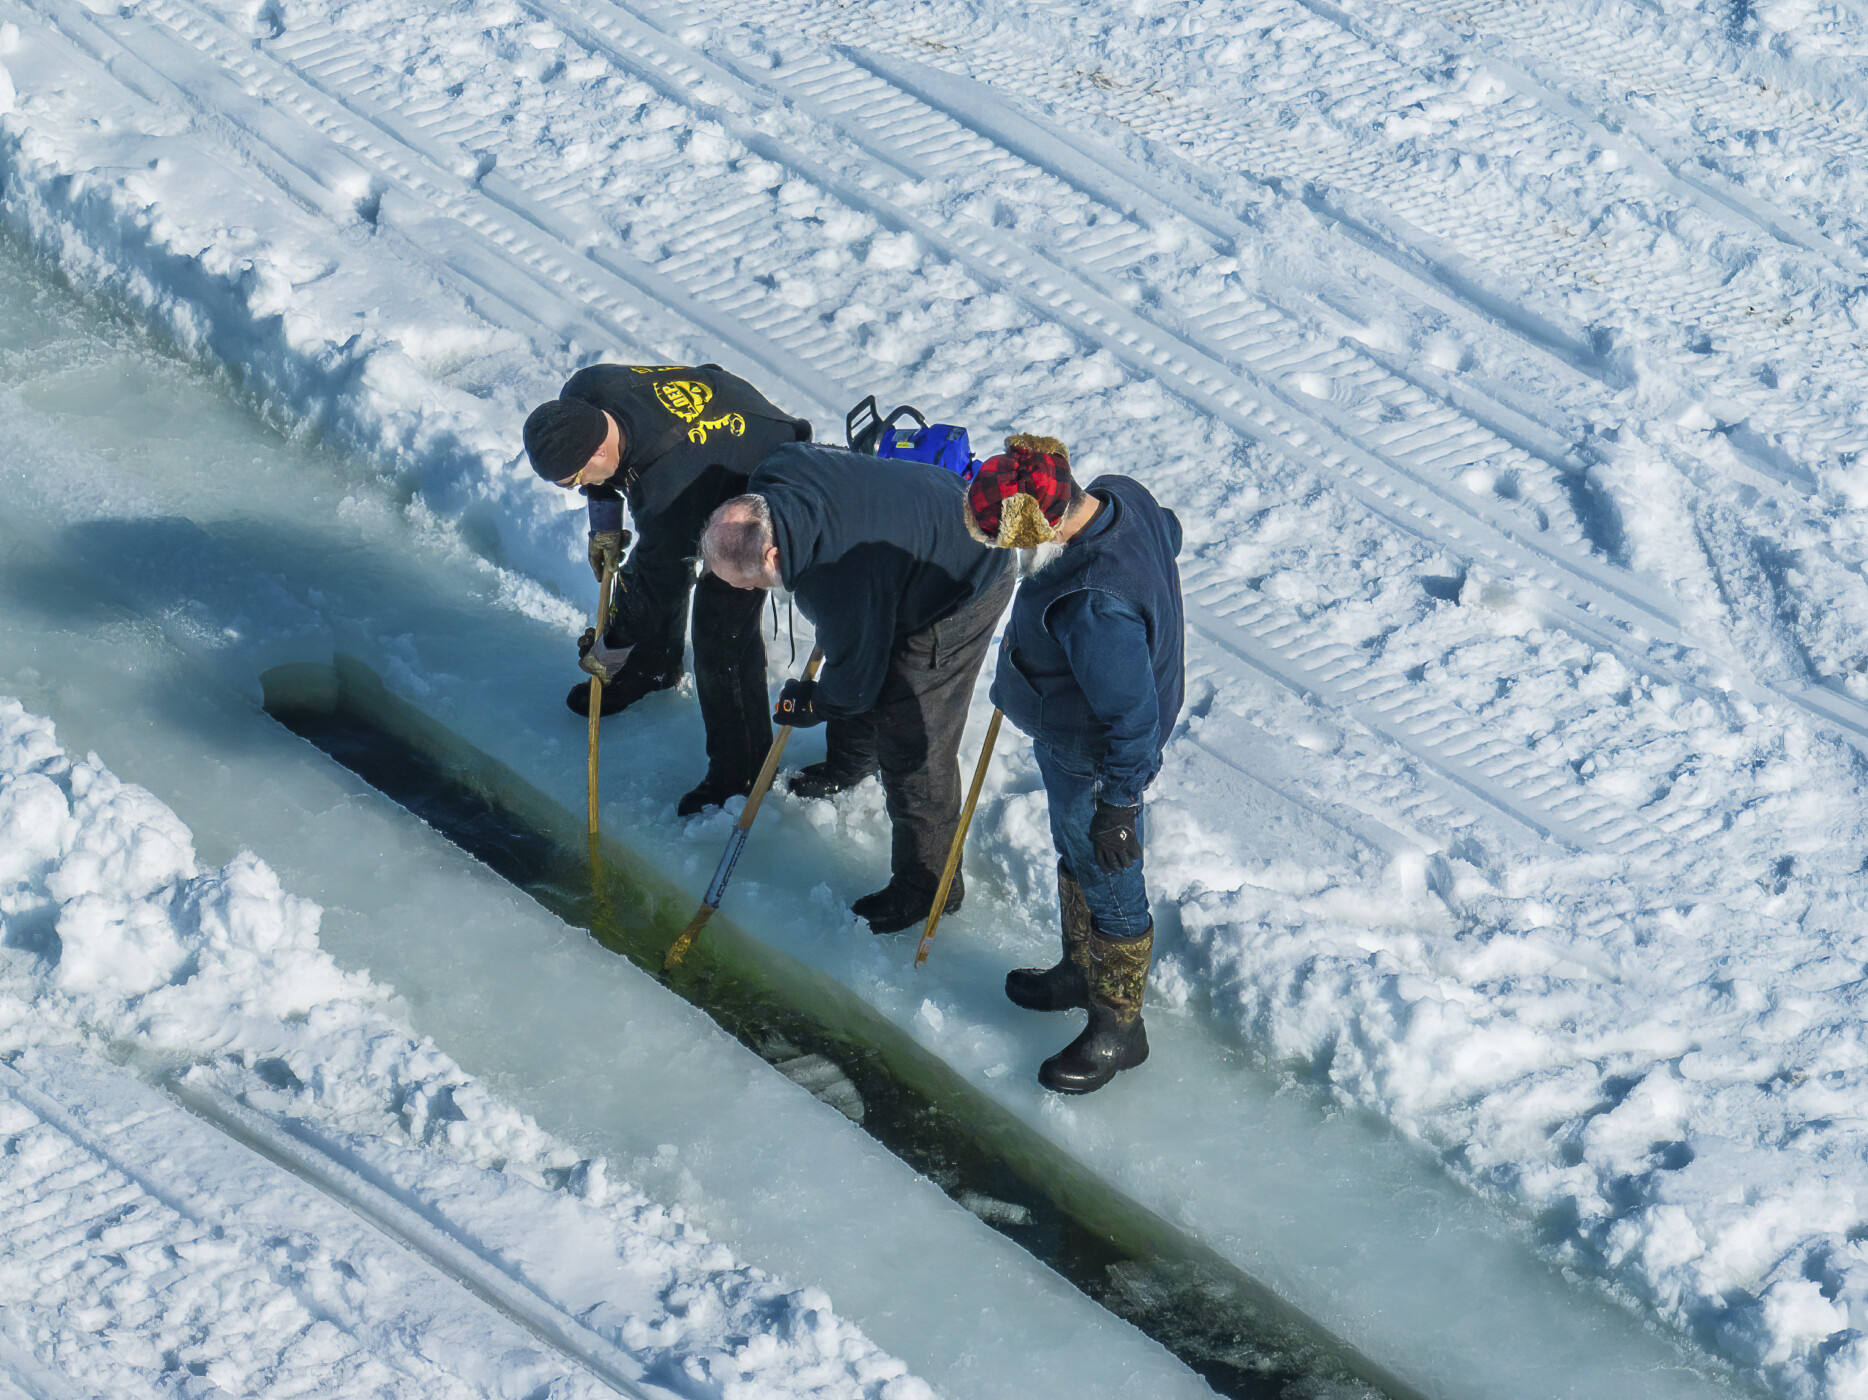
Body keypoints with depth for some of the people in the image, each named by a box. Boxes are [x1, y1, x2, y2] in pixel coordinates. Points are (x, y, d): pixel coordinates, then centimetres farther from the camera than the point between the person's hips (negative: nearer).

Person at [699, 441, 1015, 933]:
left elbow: (855, 685, -24)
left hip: (965, 592, -9)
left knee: (911, 744, -5)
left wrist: (804, 705, -1)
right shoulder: (775, 473, -20)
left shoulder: (840, 584, -42)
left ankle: (926, 883, 12)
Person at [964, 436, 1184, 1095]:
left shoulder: (1094, 607, -43)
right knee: (1074, 859, 30)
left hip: (1094, 762, -9)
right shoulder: (1121, 495, -17)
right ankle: (1082, 972, 53)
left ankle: (1119, 1026, 34)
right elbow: (1170, 533, 8)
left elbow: (1133, 718, -35)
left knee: (1109, 887, 13)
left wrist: (1117, 805, -23)